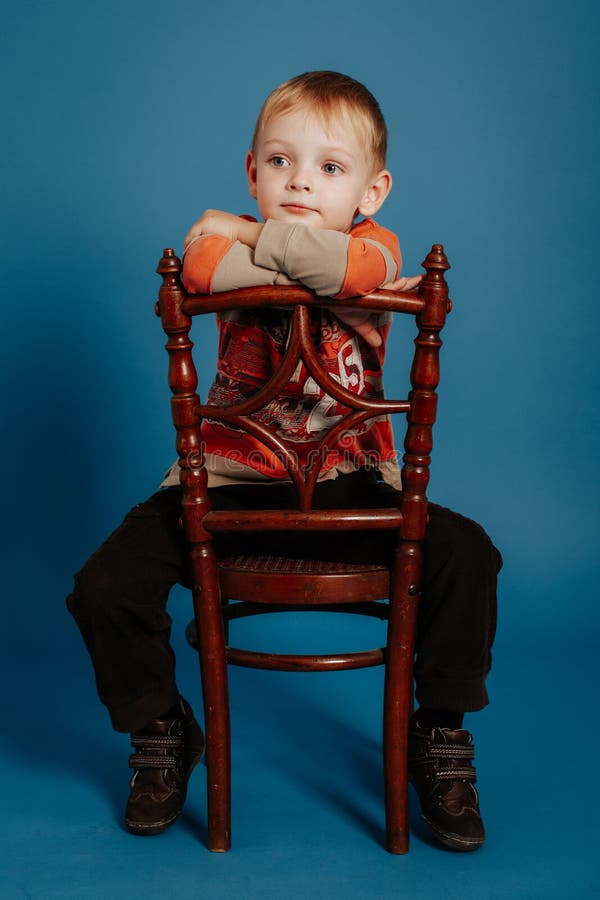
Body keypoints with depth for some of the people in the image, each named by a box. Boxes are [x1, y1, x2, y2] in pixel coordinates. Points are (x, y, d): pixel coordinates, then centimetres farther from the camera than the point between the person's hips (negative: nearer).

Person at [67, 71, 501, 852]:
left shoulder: (377, 246, -2)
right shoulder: (226, 238, 1)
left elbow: (346, 264, -30)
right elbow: (203, 268, -27)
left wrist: (247, 233, -15)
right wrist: (312, 264, -22)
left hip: (350, 486, 0)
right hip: (229, 482, 1)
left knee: (466, 553, -21)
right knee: (105, 587, -14)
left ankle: (442, 735, 5)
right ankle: (161, 732, 18)